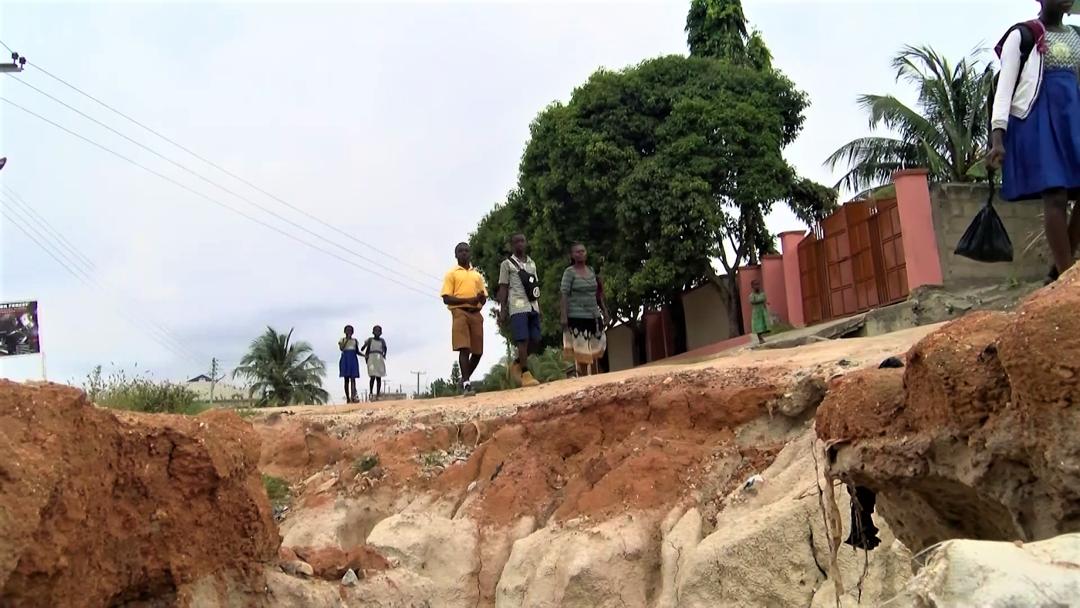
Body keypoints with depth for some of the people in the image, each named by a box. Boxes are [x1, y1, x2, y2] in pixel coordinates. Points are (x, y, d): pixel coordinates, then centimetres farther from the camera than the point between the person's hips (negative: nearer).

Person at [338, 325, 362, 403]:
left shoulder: (355, 340, 15)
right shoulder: (342, 340, 8)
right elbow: (341, 348, -12)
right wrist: (347, 339, -13)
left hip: (353, 359, 1)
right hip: (345, 359, -1)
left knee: (353, 378, -12)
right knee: (346, 379, -2)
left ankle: (353, 396, -26)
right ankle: (347, 398, -1)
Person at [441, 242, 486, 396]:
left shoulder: (477, 275, 22)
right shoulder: (452, 274, 7)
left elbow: (484, 297, 22)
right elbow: (446, 298, -2)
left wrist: (480, 299, -5)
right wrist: (468, 300, -14)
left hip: (476, 314, 5)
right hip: (460, 312, -5)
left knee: (478, 351, 3)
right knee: (464, 348, -16)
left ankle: (465, 380, 22)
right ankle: (466, 384, -19)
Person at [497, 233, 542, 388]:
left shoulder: (532, 263, 19)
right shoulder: (507, 264, 4)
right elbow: (503, 288, 1)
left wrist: (540, 308, 14)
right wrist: (502, 311, -6)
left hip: (533, 307, 6)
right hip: (518, 307, -6)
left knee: (535, 340, 2)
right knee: (523, 340, -12)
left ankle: (517, 364, 21)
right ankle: (525, 374, -8)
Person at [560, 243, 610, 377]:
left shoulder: (591, 270, 11)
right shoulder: (569, 272, -4)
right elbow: (564, 295, -9)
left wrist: (604, 311, 15)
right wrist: (564, 316, -16)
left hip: (594, 315, 5)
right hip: (577, 316, -5)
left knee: (594, 350, 8)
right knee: (581, 351, -5)